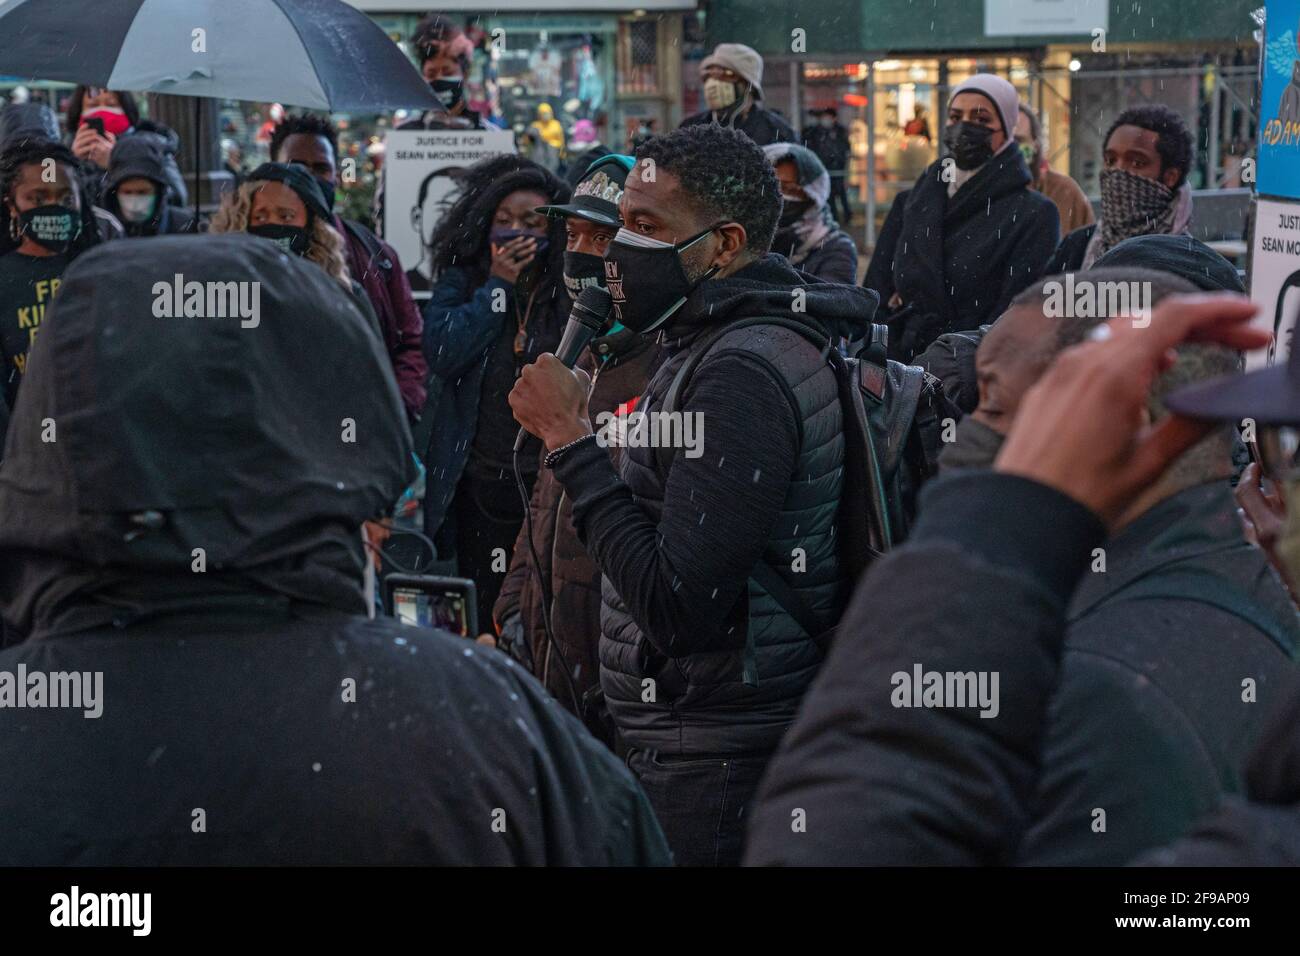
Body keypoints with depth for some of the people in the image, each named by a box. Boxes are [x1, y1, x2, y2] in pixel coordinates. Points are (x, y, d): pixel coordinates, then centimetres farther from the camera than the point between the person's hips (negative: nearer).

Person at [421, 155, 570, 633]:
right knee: (482, 614, 8)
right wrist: (498, 286, -10)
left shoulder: (569, 289, 2)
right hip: (479, 482, 1)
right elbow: (442, 354, -12)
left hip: (550, 481, -1)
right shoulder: (461, 282, 5)